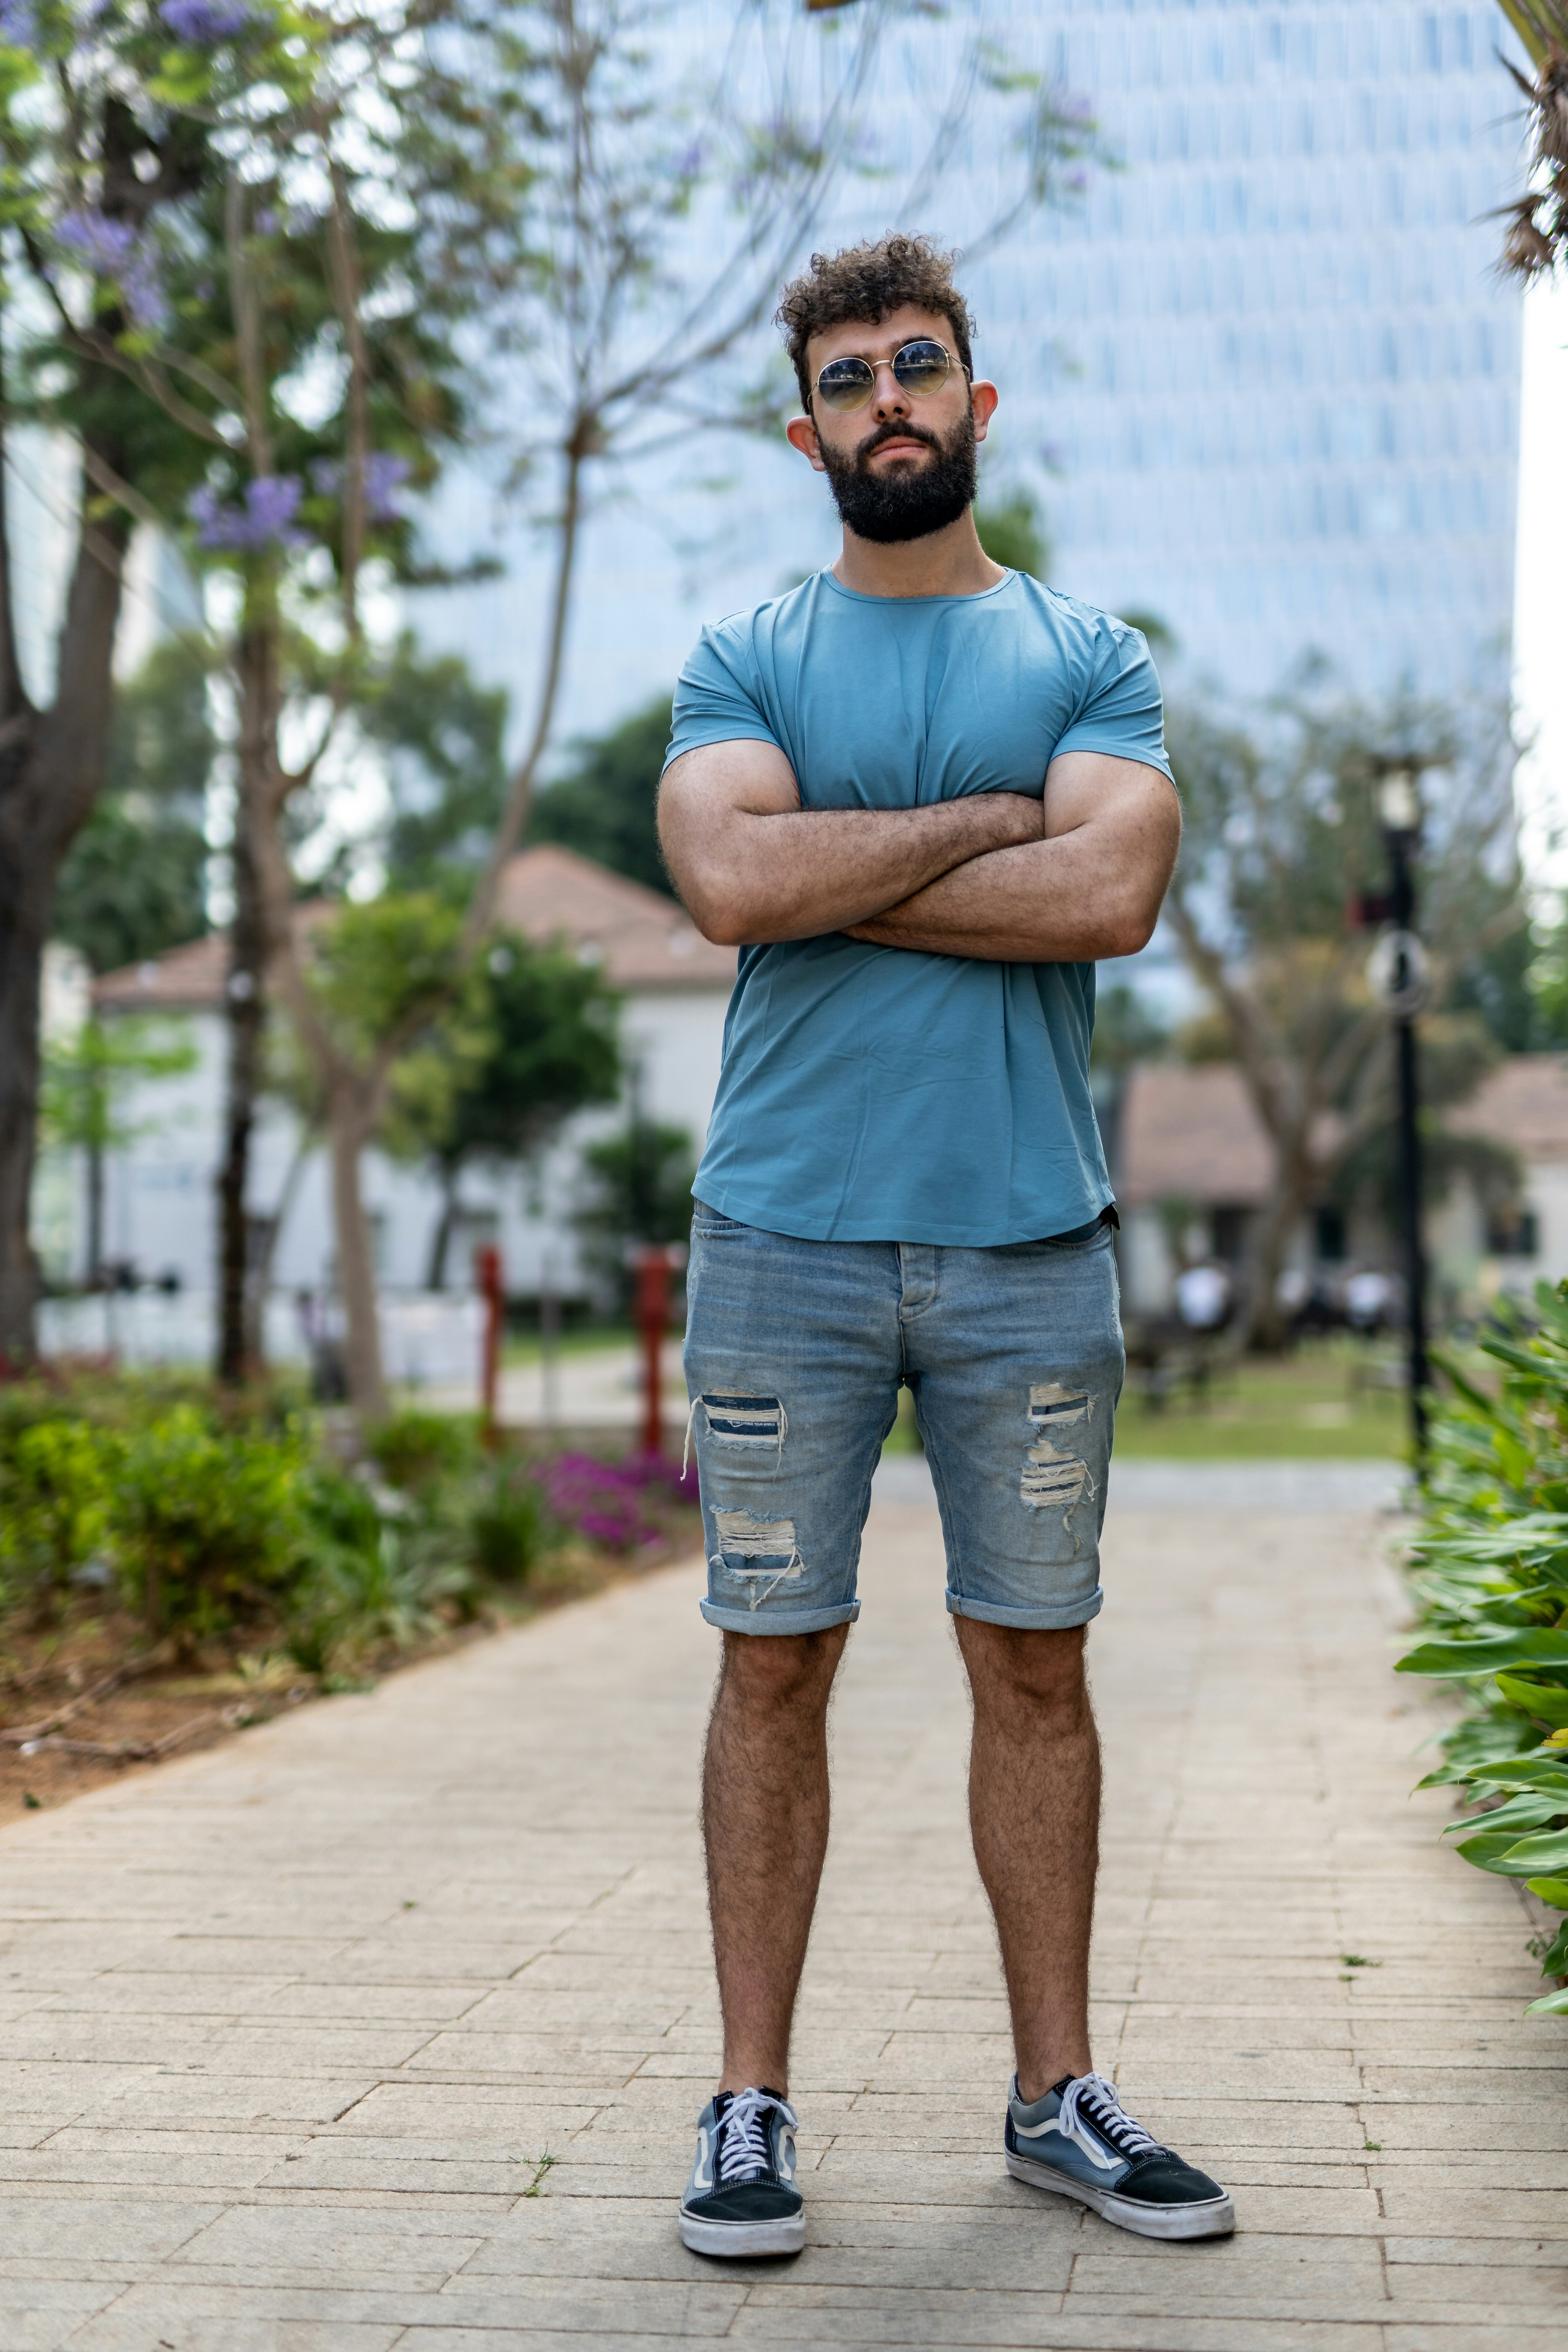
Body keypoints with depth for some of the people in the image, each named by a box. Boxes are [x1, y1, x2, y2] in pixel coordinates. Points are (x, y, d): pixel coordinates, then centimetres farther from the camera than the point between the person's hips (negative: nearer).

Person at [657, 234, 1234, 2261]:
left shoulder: (1089, 658, 8)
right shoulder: (744, 661, 7)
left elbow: (1111, 893, -11)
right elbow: (732, 881, -12)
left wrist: (830, 869, -9)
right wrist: (984, 820, -7)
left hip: (1029, 1240, 1)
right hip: (787, 1235, -1)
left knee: (1035, 1664, 7)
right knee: (775, 1663, 2)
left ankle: (1058, 2095, 20)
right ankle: (750, 2107, 13)